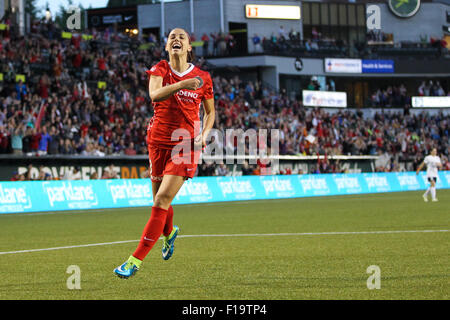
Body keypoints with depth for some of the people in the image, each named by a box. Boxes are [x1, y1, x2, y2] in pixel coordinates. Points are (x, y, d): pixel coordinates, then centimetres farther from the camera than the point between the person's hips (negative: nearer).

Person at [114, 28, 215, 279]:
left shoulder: (202, 77, 1)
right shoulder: (160, 70, -1)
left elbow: (210, 111, 15)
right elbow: (155, 94, -23)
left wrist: (204, 134, -4)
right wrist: (182, 85, -39)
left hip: (186, 144, -2)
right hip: (158, 141, 2)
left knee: (162, 200, -14)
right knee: (160, 200, 15)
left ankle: (137, 260, -13)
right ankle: (169, 233, 50)